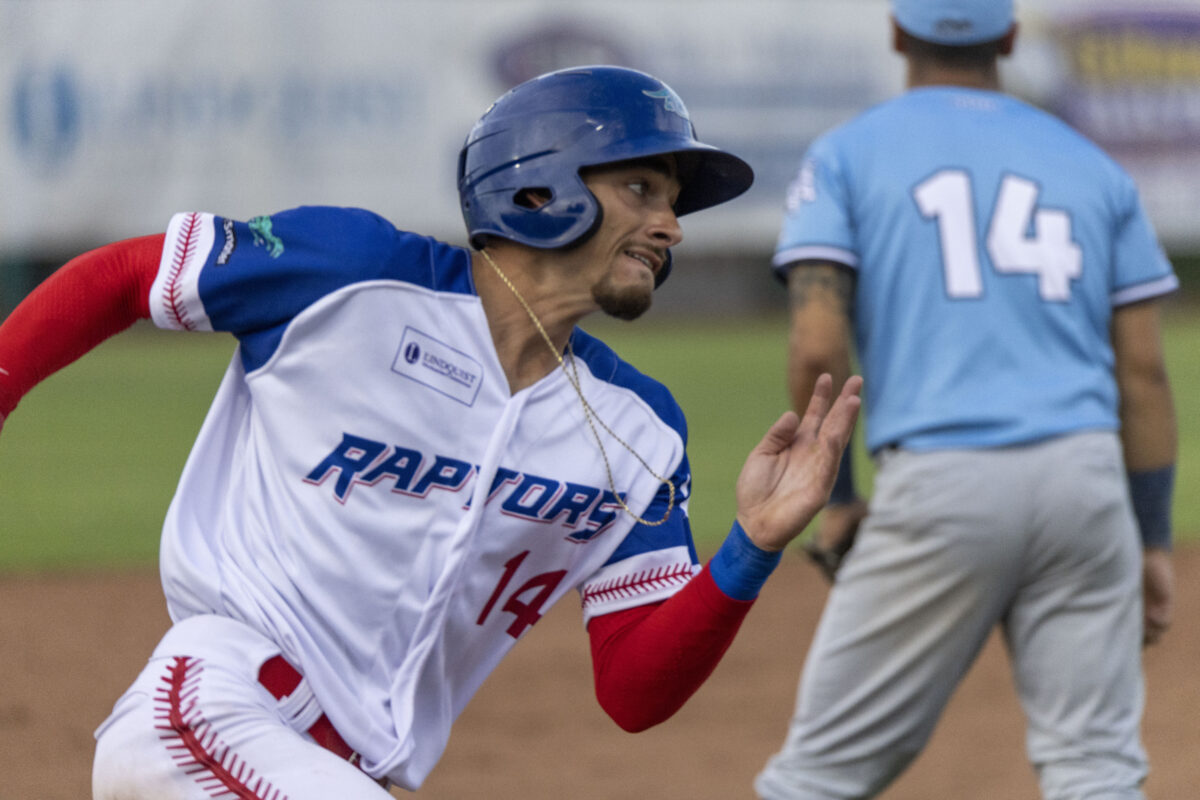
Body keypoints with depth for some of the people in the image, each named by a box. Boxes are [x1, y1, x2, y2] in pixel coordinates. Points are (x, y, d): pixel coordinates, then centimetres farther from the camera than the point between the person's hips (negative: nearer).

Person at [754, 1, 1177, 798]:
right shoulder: (1091, 165, 16)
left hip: (937, 488, -3)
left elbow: (817, 349, -5)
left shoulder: (846, 156, 7)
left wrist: (836, 498, 7)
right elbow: (1143, 372, 11)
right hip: (1086, 478, 3)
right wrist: (1154, 540, 15)